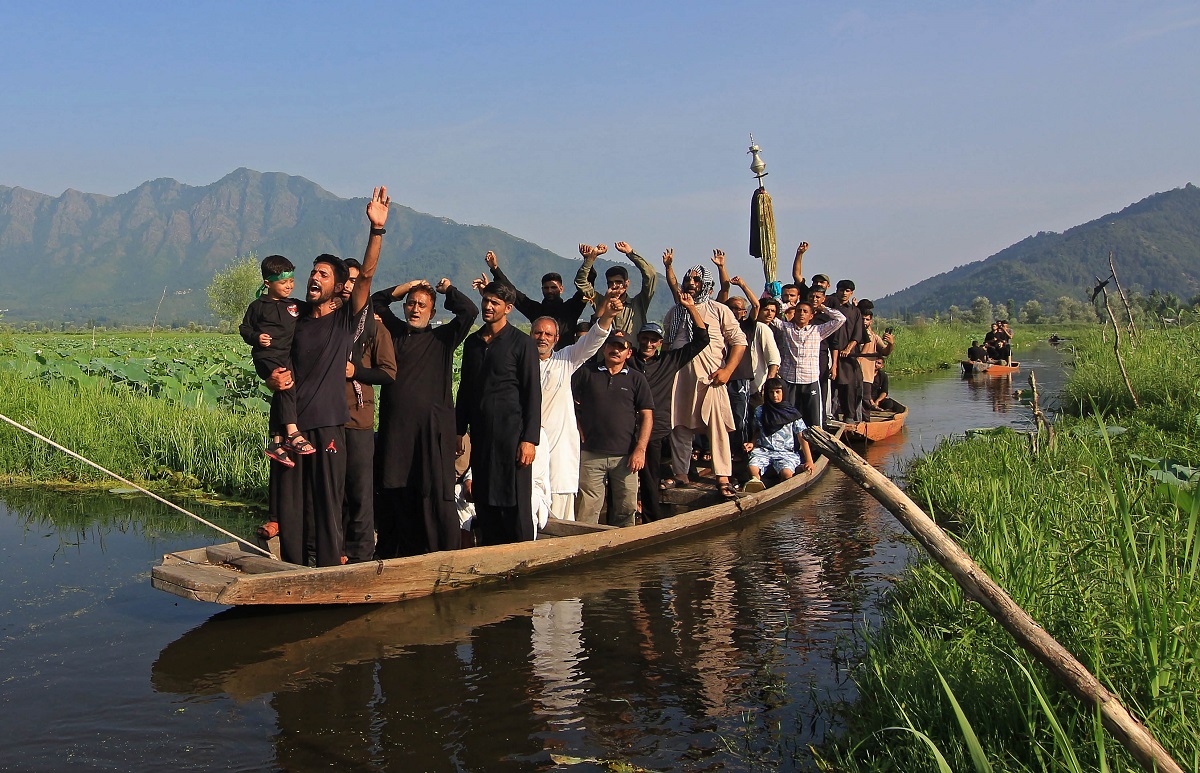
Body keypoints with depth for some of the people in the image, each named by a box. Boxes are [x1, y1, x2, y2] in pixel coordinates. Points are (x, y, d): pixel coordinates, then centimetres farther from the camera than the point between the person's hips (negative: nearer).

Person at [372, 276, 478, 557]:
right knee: (391, 491, 7)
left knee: (435, 494, -7)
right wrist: (405, 287, 17)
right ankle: (391, 555, 18)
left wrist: (447, 289, 11)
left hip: (432, 429, -4)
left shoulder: (442, 338, 8)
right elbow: (374, 302, 24)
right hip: (394, 428, 4)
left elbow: (469, 311, -3)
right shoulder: (395, 331, 18)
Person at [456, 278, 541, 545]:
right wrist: (459, 430, 15)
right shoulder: (472, 342, 14)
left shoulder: (522, 343, -3)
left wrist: (530, 439, -12)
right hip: (480, 434, 6)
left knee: (515, 505, -5)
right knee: (484, 505, 6)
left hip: (511, 432, -6)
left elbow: (532, 394, -6)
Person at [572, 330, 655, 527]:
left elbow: (647, 416, 5)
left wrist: (640, 450, -5)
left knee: (627, 508, 2)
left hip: (626, 456, 1)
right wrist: (580, 435, 1)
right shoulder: (586, 373, 10)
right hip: (591, 454, -1)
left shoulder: (636, 379, 10)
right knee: (588, 510, -3)